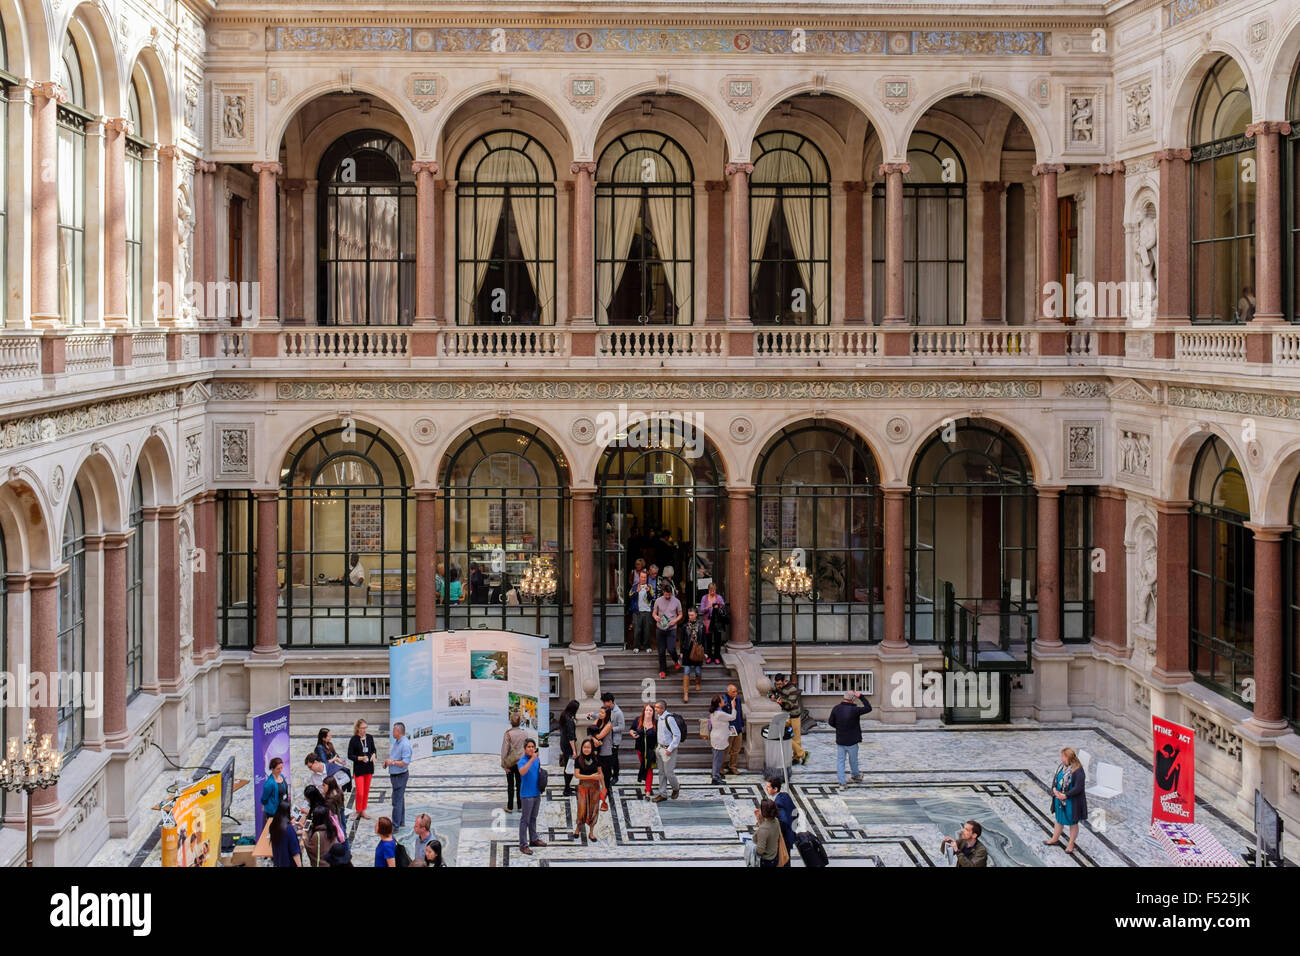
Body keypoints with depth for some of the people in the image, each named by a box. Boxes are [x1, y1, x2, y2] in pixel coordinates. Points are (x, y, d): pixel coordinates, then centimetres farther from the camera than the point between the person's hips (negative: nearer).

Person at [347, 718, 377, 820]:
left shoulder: (369, 738, 3)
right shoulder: (354, 739, -11)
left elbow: (373, 749, 17)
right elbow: (350, 756, -9)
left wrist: (373, 755, -5)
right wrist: (361, 758, -23)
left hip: (369, 767, 5)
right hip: (358, 769, -5)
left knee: (366, 791, 12)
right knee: (360, 792, -9)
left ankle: (363, 811, 24)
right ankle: (358, 811, 11)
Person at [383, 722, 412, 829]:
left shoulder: (405, 744, -21)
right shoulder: (396, 742, 10)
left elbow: (405, 763, -26)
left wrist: (392, 762, -18)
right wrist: (387, 761, 7)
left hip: (400, 776, -10)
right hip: (394, 775, 10)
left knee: (397, 801, -6)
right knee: (400, 799, 19)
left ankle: (395, 825, -2)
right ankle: (401, 821, 30)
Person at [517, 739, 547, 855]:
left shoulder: (537, 759, 5)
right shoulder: (523, 761, -16)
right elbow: (522, 772, -37)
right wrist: (531, 759, -41)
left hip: (536, 793, 7)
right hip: (527, 795, -7)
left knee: (533, 818, 19)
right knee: (525, 820, -3)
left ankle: (533, 839, 31)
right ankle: (523, 845, 0)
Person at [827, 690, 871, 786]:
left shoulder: (836, 709, -9)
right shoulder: (854, 710, -21)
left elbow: (831, 722, 2)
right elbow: (868, 708, -11)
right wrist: (861, 697, -8)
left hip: (840, 741, 2)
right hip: (852, 742, -2)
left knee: (840, 760, 9)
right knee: (853, 760, 19)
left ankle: (841, 782, 5)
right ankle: (856, 777, 41)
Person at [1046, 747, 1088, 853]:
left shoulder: (1077, 771, -25)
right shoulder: (1062, 766, -2)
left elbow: (1078, 788, -25)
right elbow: (1055, 778, 8)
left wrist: (1065, 795, -23)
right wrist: (1054, 789, -9)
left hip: (1072, 801, -7)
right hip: (1059, 799, 7)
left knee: (1073, 823, 11)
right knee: (1059, 819, 24)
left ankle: (1071, 844, 27)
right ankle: (1055, 839, 42)